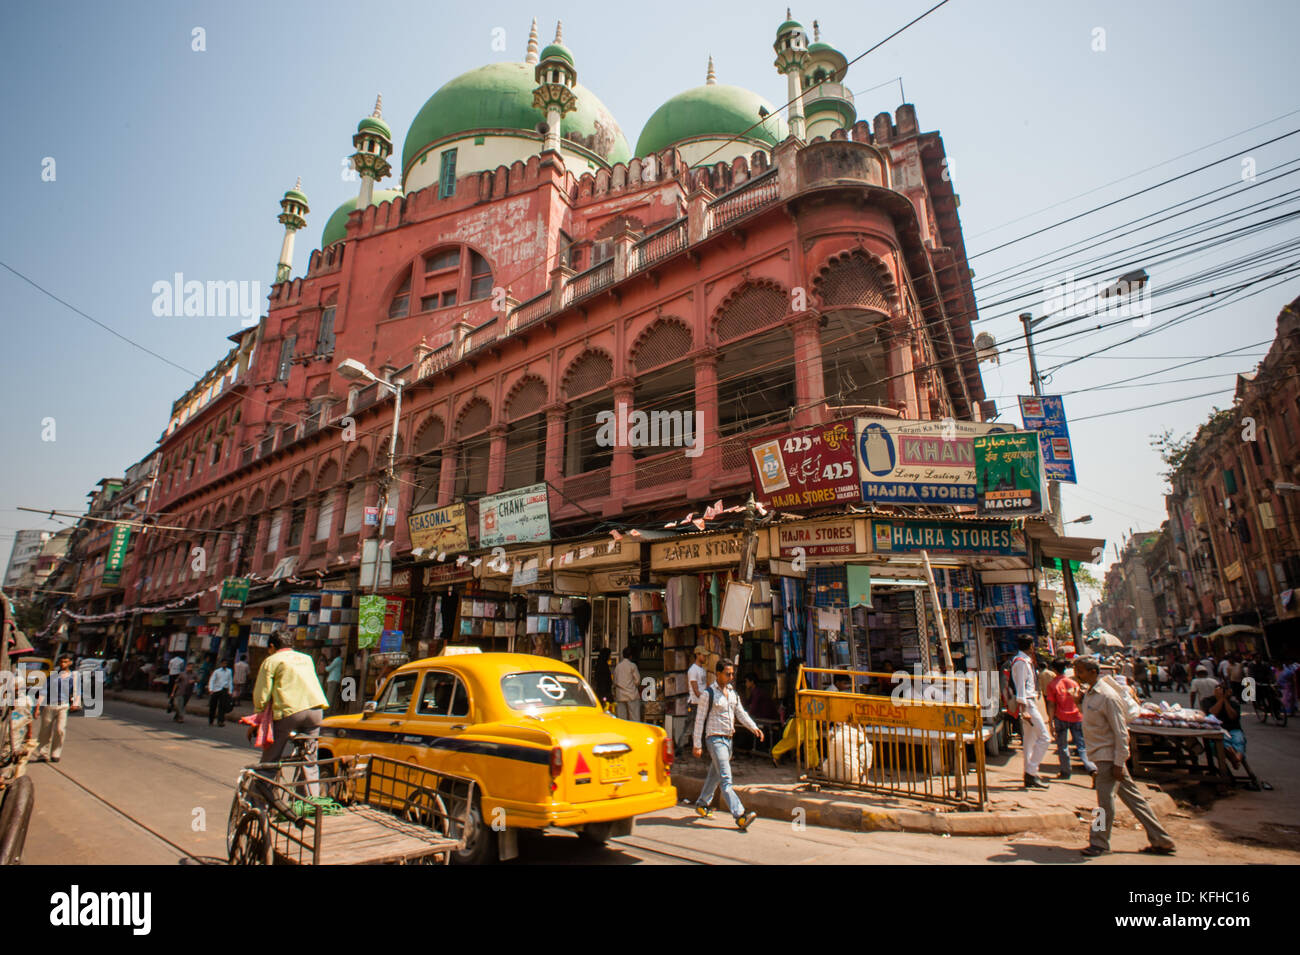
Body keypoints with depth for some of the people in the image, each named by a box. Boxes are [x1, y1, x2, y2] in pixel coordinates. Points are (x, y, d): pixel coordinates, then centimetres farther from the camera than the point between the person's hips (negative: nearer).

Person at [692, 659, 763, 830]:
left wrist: (754, 727, -2)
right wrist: (697, 745, -10)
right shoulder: (709, 693, -11)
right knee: (726, 779, -11)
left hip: (728, 738, 7)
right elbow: (700, 720, -9)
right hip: (715, 738, -7)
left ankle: (701, 805, 33)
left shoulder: (732, 692, 10)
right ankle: (740, 816, -15)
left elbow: (740, 713, 15)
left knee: (715, 775, 17)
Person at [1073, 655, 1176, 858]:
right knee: (1132, 797, 15)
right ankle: (1161, 841, 25)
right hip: (1101, 754, 9)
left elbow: (1121, 732, -19)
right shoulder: (1090, 693, 7)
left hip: (1108, 755, -9)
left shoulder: (1107, 697, -20)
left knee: (1105, 799, -1)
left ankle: (1100, 843, 10)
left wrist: (1118, 763, -18)